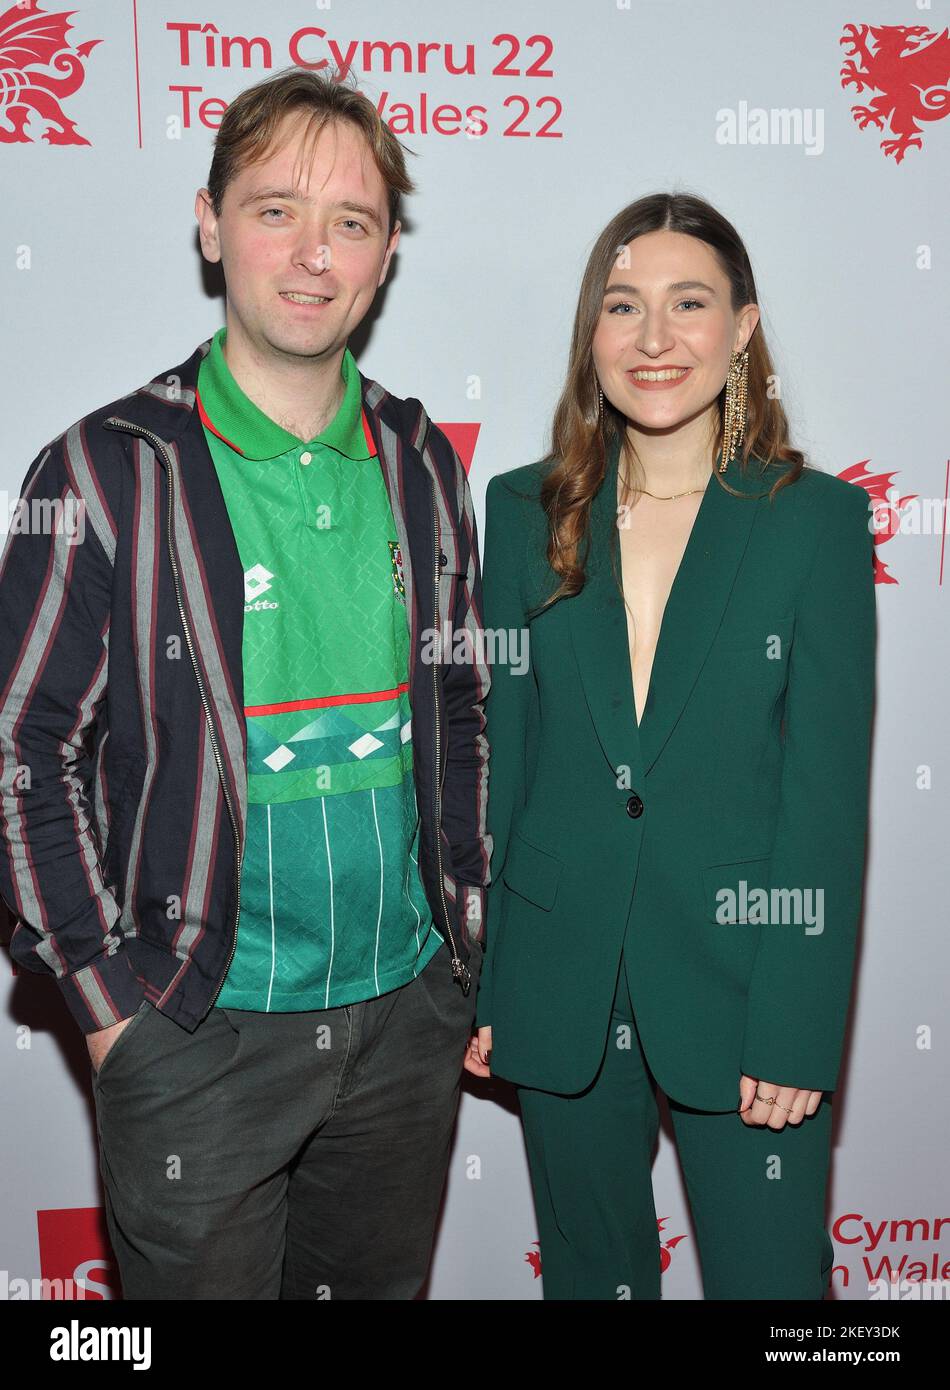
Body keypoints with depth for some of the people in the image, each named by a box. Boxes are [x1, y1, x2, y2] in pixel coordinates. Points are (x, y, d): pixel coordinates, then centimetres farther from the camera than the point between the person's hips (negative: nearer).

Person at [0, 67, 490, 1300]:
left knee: (380, 1283, 22)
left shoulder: (422, 463, 3)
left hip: (408, 1015, 4)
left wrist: (464, 943, 8)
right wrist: (111, 999, -9)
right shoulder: (109, 472, -10)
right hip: (198, 1037, -4)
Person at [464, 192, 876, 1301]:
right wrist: (477, 980, 3)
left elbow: (827, 787, -7)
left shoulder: (817, 518, -5)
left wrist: (796, 1032, -11)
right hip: (560, 981, 3)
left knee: (769, 1273, 8)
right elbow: (496, 751, 4)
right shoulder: (525, 511, 2)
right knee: (589, 1269, 20)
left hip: (739, 974, -2)